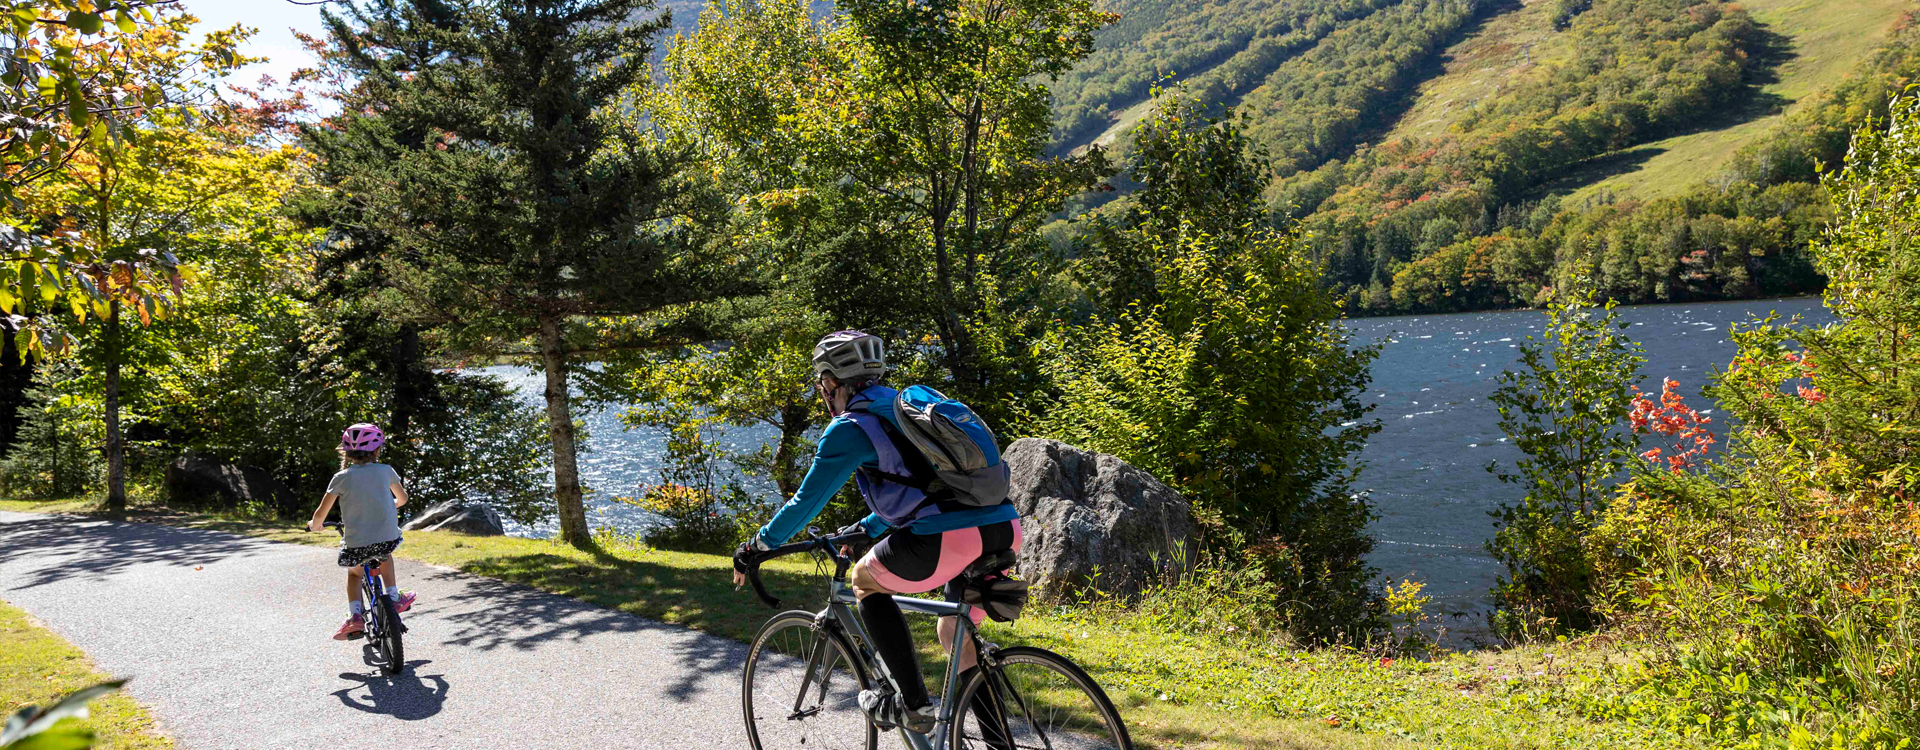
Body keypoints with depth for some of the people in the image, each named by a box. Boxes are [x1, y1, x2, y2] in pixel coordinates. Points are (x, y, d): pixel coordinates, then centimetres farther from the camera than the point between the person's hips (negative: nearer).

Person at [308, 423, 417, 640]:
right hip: (388, 539, 1)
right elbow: (402, 498, 20)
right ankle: (394, 598, 30)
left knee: (353, 573, 28)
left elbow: (321, 514, 0)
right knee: (384, 556, 36)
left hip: (355, 544, -1)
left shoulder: (341, 478, -1)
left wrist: (315, 525, 23)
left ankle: (355, 616, 11)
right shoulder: (385, 471, 3)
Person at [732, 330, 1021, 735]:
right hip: (1006, 529, 8)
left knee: (867, 580, 19)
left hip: (949, 539, -7)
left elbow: (807, 500, 8)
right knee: (954, 634, 26)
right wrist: (864, 528, 53)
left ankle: (914, 705, 14)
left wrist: (757, 546, 22)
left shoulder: (849, 427, 4)